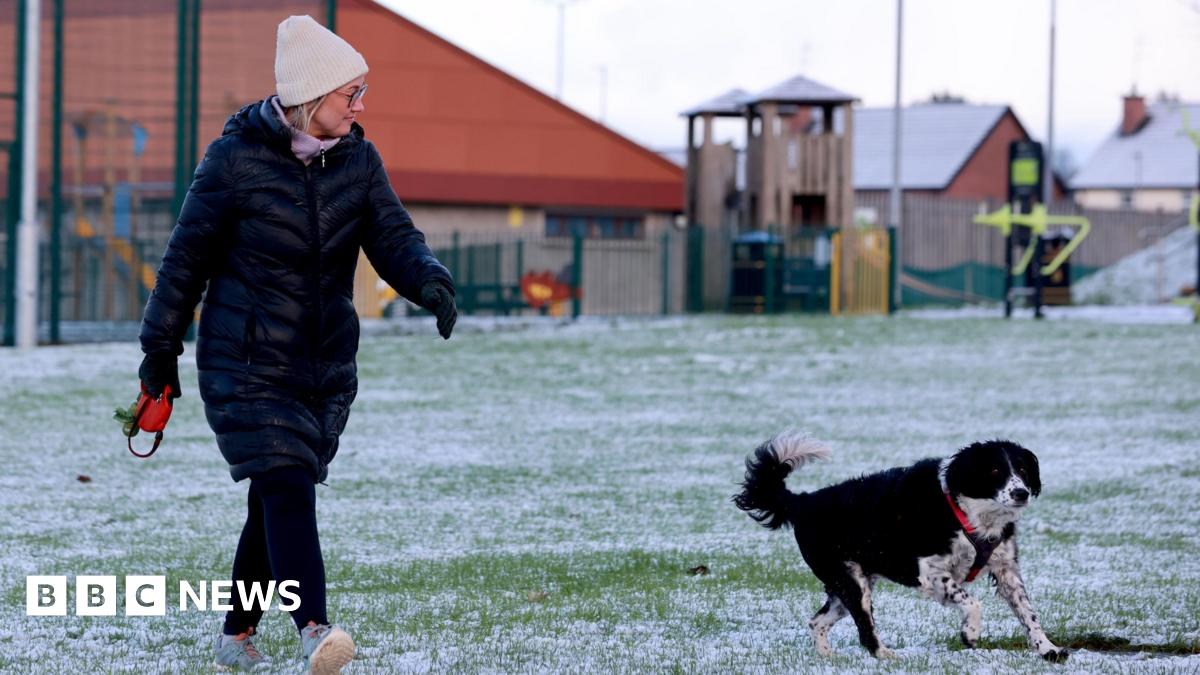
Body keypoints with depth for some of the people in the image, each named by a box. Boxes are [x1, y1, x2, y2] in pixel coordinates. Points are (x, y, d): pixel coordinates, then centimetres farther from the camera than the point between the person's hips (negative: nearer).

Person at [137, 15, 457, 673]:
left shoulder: (358, 160, 3)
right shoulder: (236, 159, -11)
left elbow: (393, 238, -5)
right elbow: (188, 255, -3)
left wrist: (430, 280, -28)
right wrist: (161, 348, 2)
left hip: (326, 370, 5)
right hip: (245, 365, -5)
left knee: (276, 499, 11)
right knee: (286, 490, -18)